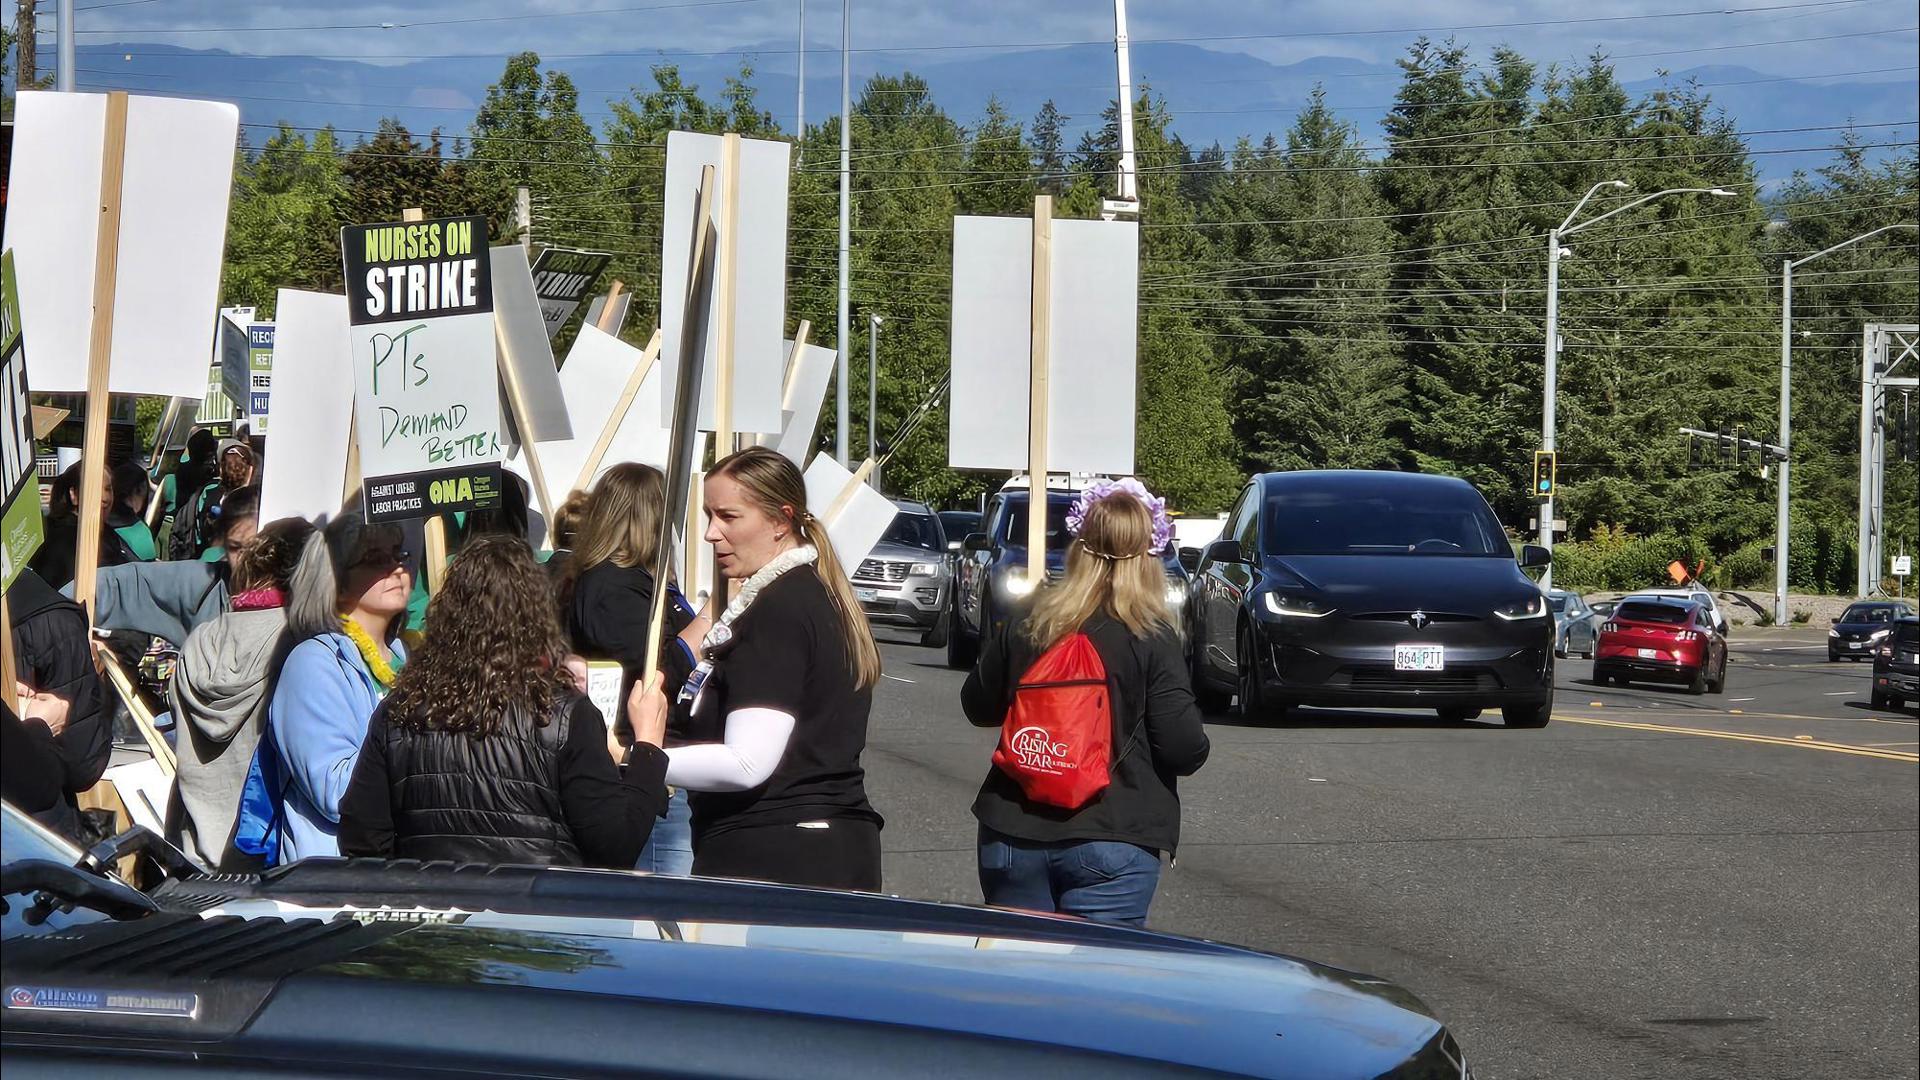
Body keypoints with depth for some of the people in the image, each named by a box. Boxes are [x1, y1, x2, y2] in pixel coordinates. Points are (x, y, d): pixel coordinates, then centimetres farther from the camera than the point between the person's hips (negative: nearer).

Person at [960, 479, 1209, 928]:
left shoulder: (1023, 629, 0)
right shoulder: (1152, 638, -11)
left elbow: (978, 707, 13)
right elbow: (1184, 748, -12)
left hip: (1012, 837, 4)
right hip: (1111, 840, -4)